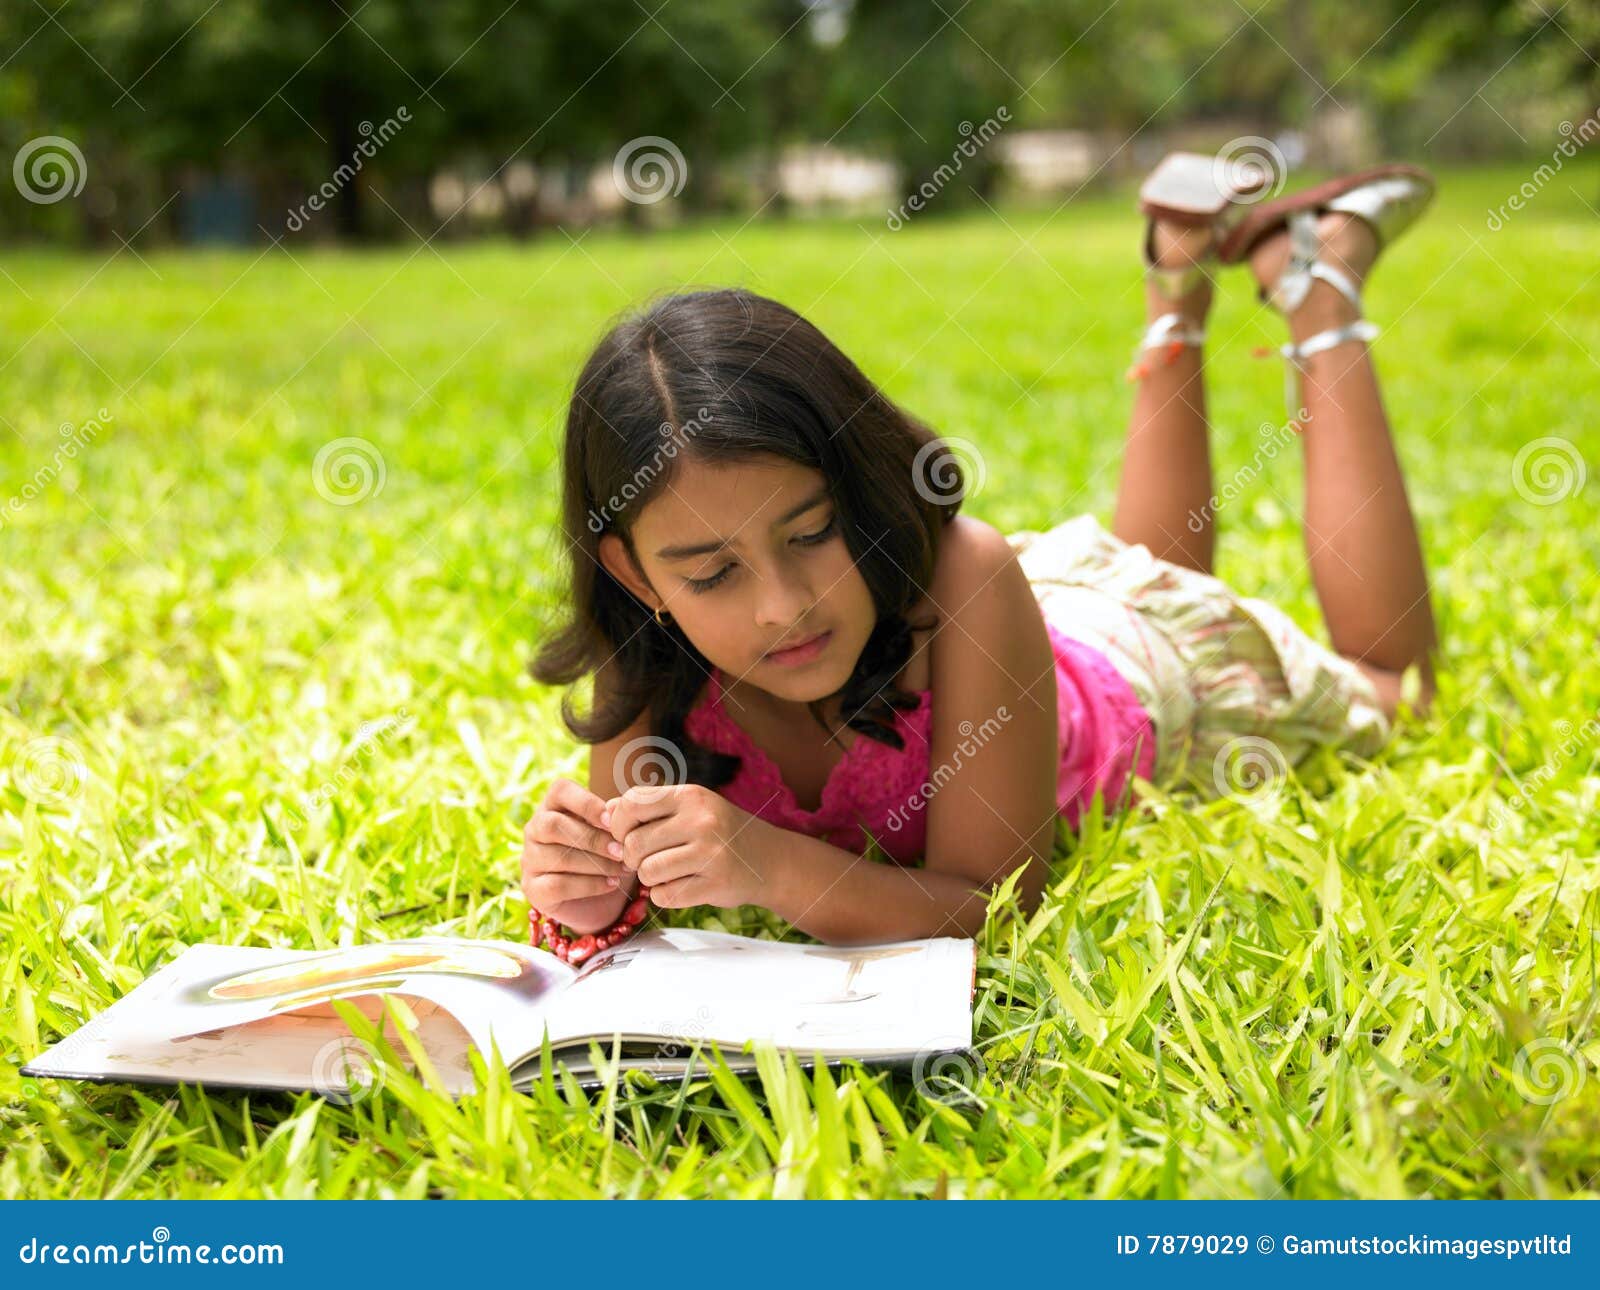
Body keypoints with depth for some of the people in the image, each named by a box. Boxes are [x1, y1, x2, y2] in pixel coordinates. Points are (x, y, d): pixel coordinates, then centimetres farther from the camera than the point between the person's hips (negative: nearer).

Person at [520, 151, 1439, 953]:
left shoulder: (963, 582, -47)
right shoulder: (649, 654, -36)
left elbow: (994, 906, -43)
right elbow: (637, 866, -26)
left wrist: (776, 869, -59)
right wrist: (592, 890, -49)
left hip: (1137, 662, -3)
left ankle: (1317, 284, 30)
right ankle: (1180, 294, 41)